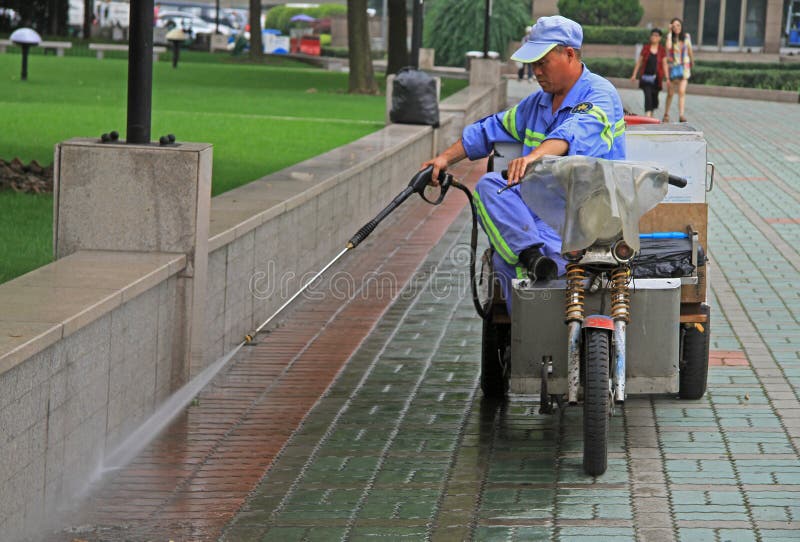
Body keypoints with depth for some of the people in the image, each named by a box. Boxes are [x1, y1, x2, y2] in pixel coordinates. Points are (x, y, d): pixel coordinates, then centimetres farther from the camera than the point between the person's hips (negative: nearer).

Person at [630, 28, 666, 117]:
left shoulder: (662, 50, 2)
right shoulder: (646, 48, 3)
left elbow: (664, 64, 2)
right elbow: (639, 61, 8)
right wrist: (634, 74, 6)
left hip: (656, 78, 1)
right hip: (646, 76, -1)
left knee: (654, 96, 10)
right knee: (647, 95, -14)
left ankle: (651, 114, 30)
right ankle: (647, 114, -20)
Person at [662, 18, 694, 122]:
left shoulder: (686, 37, 2)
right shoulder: (670, 38, -5)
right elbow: (668, 47, -28)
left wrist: (692, 61, 31)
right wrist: (670, 33, -20)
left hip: (684, 67, 0)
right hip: (673, 67, 0)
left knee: (682, 91, -16)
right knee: (670, 93, 10)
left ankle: (681, 115, -24)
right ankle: (666, 114, 29)